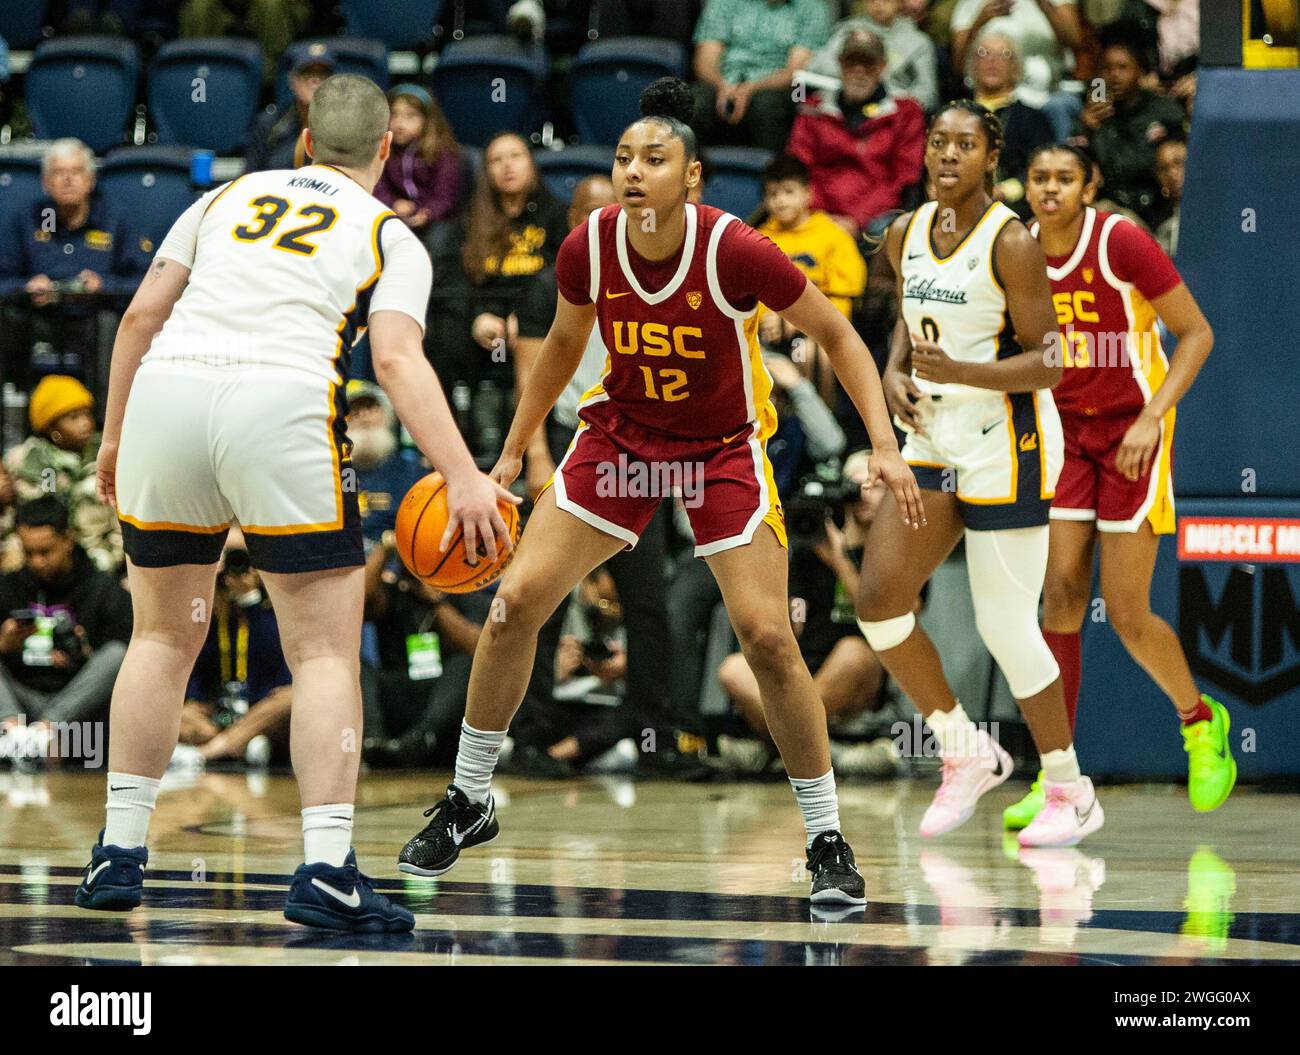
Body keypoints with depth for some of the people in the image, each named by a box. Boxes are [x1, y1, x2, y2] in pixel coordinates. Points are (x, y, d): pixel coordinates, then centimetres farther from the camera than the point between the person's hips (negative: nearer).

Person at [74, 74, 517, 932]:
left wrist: (114, 437, 28)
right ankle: (328, 869, -11)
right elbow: (397, 358, -2)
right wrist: (464, 478, -10)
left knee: (163, 635, 19)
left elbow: (142, 316, 19)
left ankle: (120, 854, 20)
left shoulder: (227, 199, 26)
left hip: (165, 389, 4)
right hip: (281, 406, -4)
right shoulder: (392, 239, 16)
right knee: (326, 652, 1)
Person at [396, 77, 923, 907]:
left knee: (767, 636, -15)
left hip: (724, 449, -3)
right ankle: (469, 802, 11)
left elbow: (838, 336, -12)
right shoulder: (589, 247, -15)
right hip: (622, 434, 3)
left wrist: (885, 444, -21)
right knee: (517, 602, -7)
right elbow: (563, 349, 6)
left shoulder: (734, 251, -25)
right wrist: (510, 457, 9)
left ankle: (828, 840, 1)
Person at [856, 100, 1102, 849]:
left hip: (1007, 443, -7)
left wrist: (959, 371, -28)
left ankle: (1072, 792, 10)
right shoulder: (907, 235, 6)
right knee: (879, 600, -3)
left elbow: (1046, 365, -15)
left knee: (1005, 624, -5)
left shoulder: (1011, 243, -14)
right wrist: (895, 372, 4)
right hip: (934, 441, 7)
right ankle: (967, 753, 14)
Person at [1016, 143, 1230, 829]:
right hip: (1065, 431, 5)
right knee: (1061, 597, -6)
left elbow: (1197, 334, -12)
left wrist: (1150, 418, -21)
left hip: (1131, 432, -4)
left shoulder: (1121, 243, -17)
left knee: (1127, 616, -6)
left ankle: (1200, 721, 23)